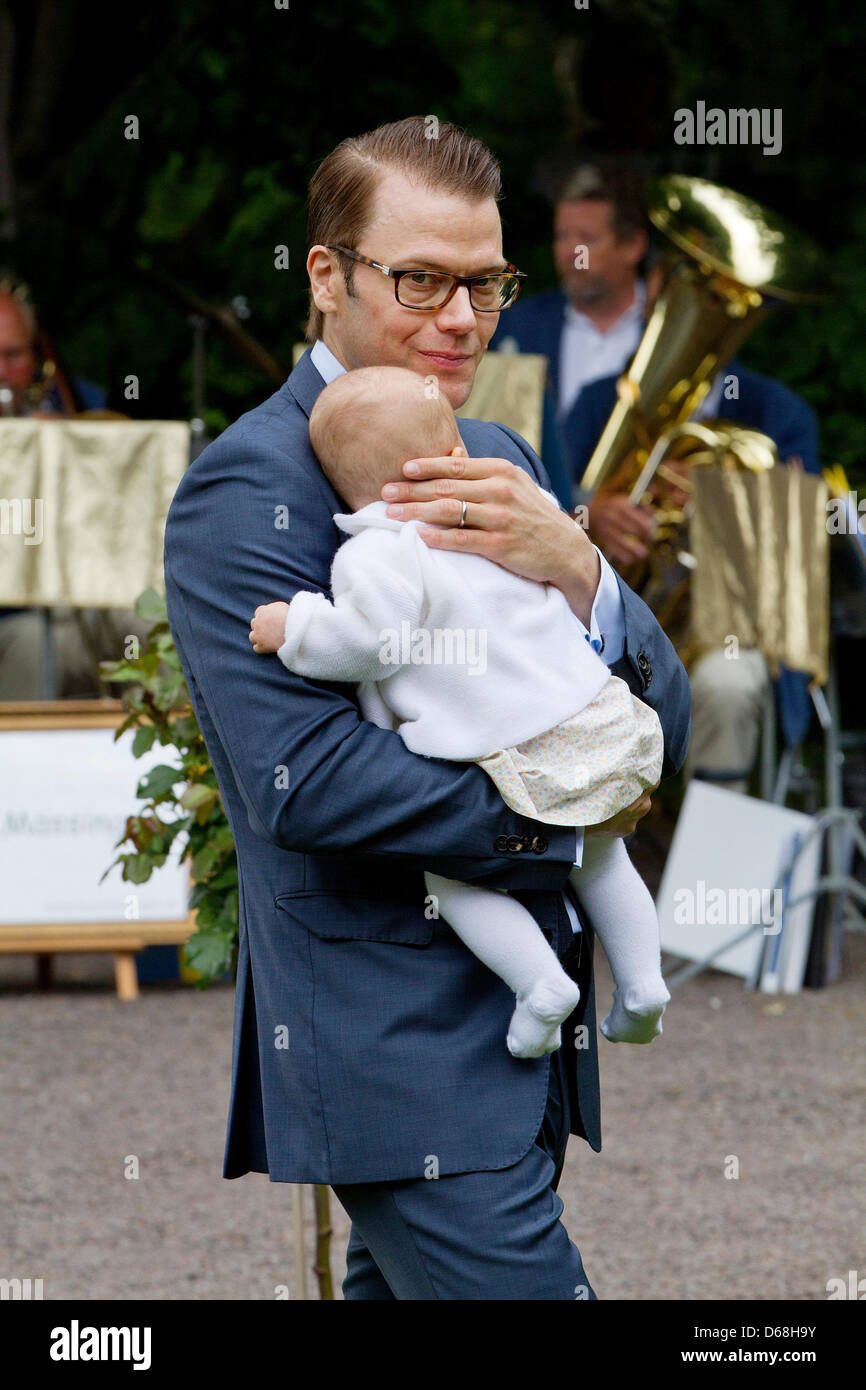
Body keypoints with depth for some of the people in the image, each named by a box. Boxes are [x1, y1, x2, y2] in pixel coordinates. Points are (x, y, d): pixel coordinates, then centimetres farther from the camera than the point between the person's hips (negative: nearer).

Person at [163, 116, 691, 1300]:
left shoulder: (498, 462, 13)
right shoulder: (252, 487, -12)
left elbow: (659, 726, 8)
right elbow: (304, 778, -22)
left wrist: (576, 570, -13)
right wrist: (563, 821, -15)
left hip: (528, 1020, 8)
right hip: (407, 1053, -8)